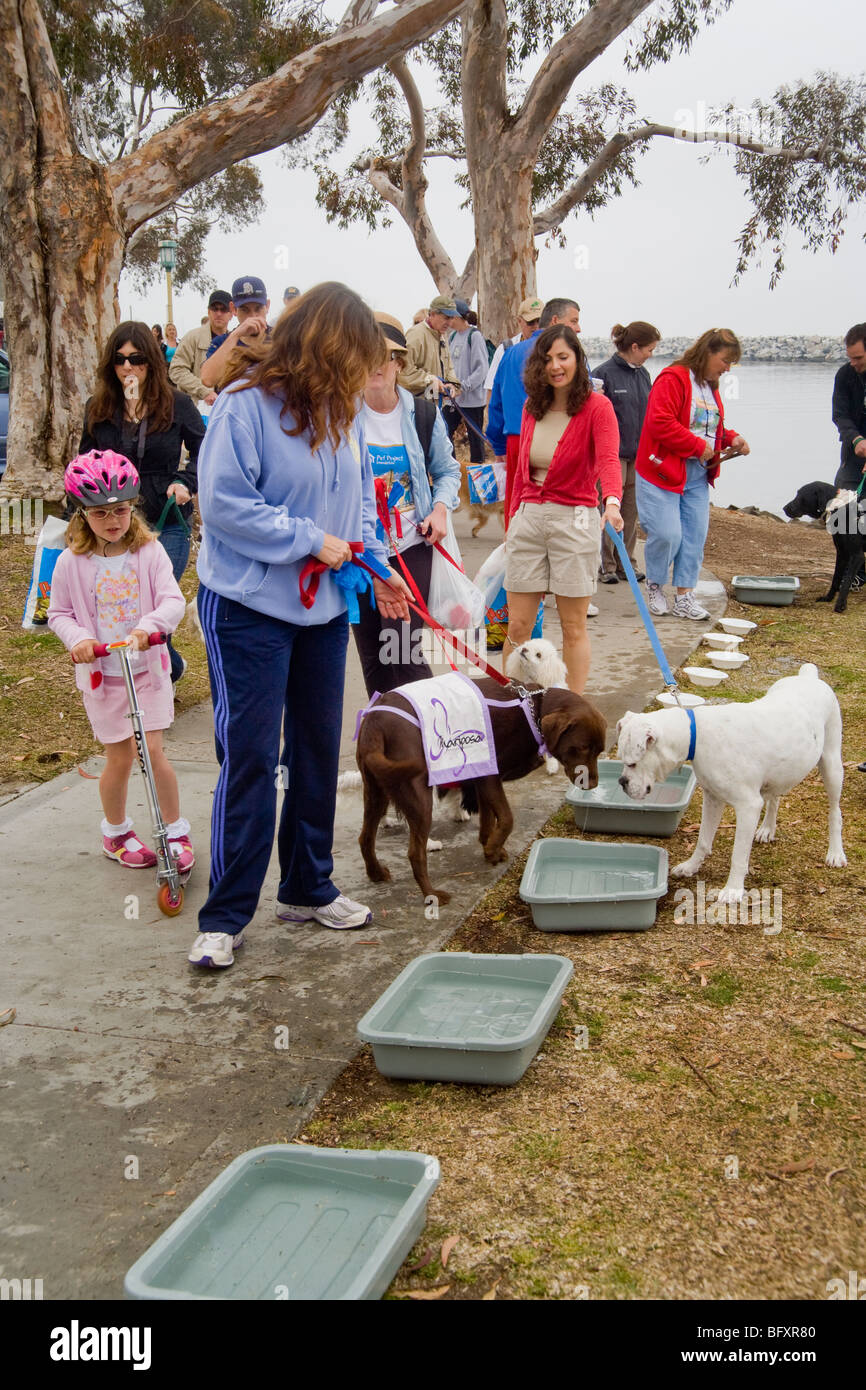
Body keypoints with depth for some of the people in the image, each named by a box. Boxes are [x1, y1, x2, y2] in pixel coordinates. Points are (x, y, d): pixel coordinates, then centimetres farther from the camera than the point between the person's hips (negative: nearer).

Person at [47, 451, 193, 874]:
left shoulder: (149, 552, -6)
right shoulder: (71, 562, -5)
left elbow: (173, 601, -13)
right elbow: (58, 613, 3)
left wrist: (148, 626, -31)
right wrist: (78, 638, -16)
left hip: (147, 668, 0)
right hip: (101, 673, 0)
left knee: (153, 752, -5)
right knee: (119, 758, 7)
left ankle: (176, 832, 12)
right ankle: (115, 832, 30)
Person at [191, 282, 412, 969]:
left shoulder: (342, 413, 4)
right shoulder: (245, 406, -16)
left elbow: (360, 495, 14)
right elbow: (224, 505, -21)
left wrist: (375, 567, 0)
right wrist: (311, 540, -18)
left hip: (324, 608, 7)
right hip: (248, 608, -7)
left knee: (318, 750, 14)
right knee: (250, 758, -5)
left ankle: (309, 888, 30)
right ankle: (225, 917, 6)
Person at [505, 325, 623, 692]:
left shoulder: (596, 406, -7)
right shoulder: (532, 407, 9)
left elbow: (609, 459, -23)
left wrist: (612, 502, -42)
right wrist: (514, 518, 14)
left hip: (574, 519, -4)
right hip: (528, 516, 4)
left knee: (574, 627, 2)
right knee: (518, 625, 4)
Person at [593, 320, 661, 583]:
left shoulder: (643, 374, 10)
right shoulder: (604, 373, -10)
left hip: (638, 454, 6)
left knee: (631, 512, 10)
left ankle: (626, 564, 19)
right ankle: (607, 566, 9)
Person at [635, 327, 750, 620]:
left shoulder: (710, 387, 17)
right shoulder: (673, 378, -11)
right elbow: (660, 423, -22)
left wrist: (731, 439, 7)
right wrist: (698, 446, -18)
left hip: (697, 476, 8)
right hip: (662, 472, -8)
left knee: (695, 536, 4)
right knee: (667, 535, -11)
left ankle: (685, 597, 11)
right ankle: (655, 586, 14)